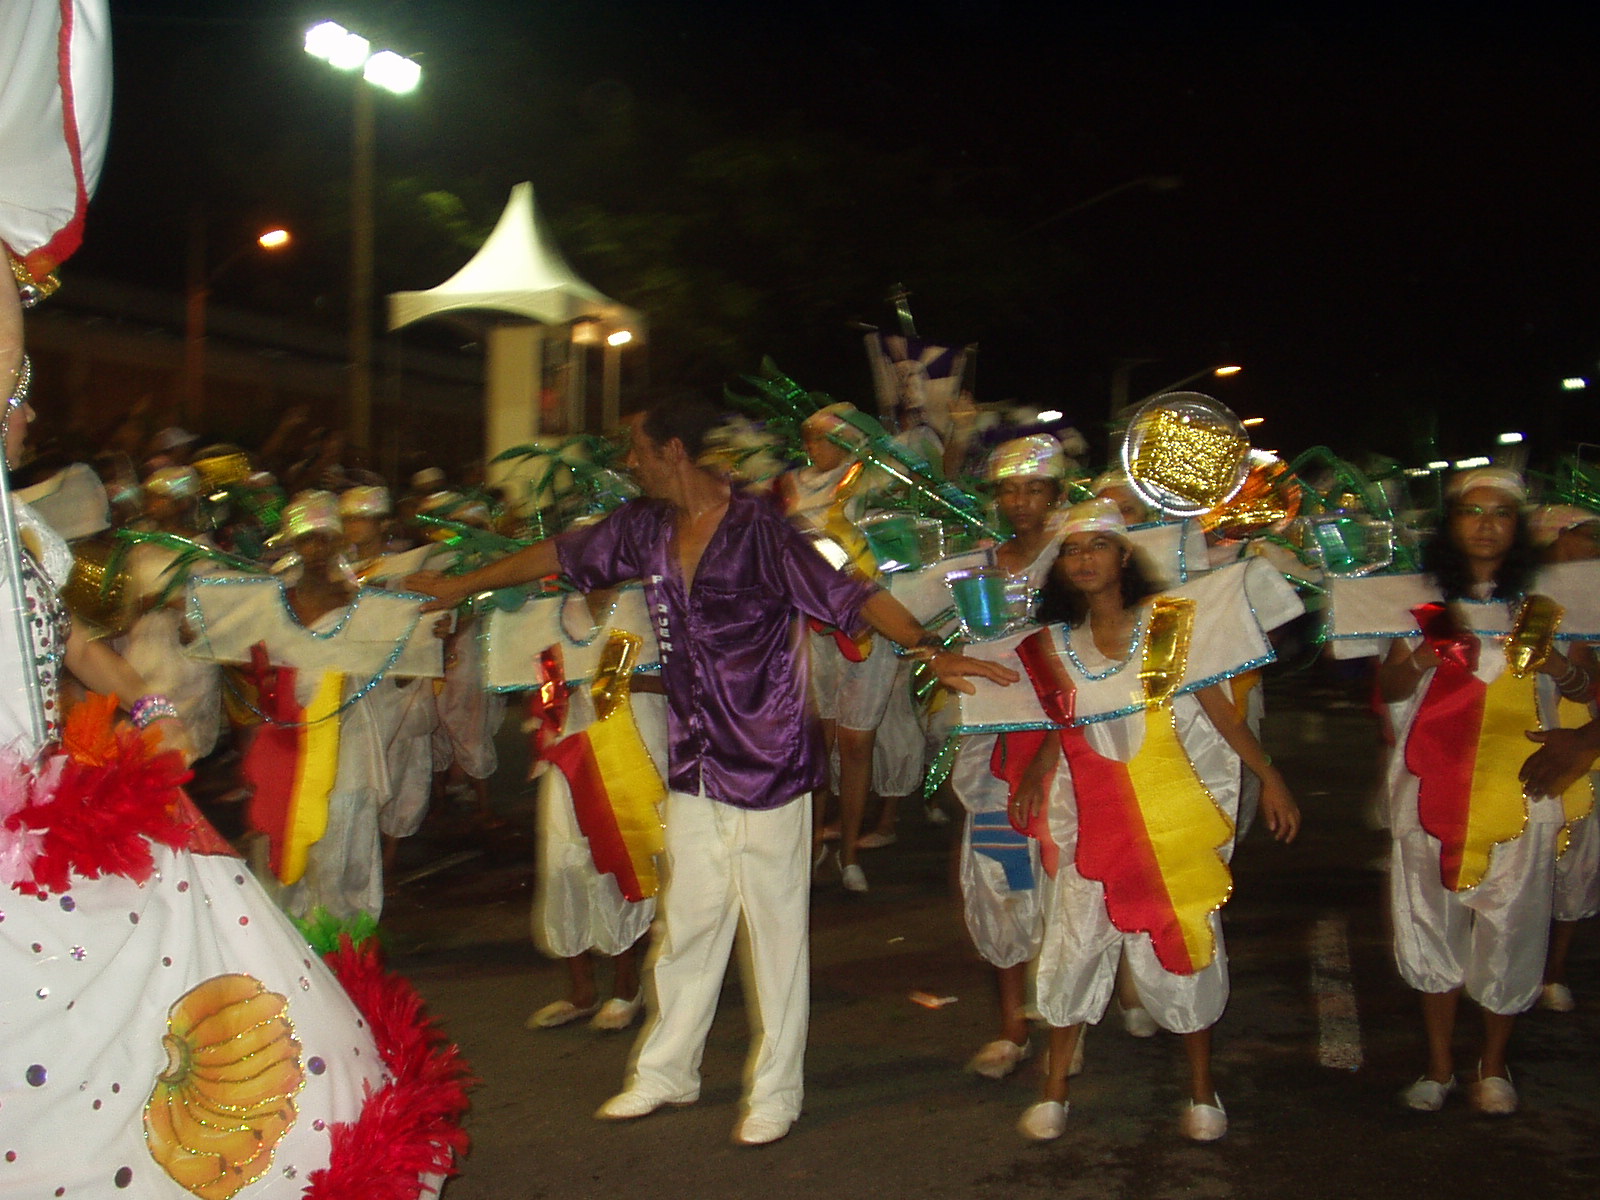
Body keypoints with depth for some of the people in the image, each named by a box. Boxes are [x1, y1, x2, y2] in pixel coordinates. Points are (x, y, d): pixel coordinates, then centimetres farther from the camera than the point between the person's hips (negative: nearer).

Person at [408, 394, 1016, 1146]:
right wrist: (460, 588, 30)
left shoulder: (758, 530, -15)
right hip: (694, 765, 6)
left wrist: (929, 650, -37)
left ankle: (775, 1091, 21)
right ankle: (666, 1071, 32)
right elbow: (559, 556, 19)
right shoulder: (644, 528, 5)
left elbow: (850, 595, -22)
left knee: (774, 927, 6)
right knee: (687, 920, 16)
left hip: (766, 764, -6)